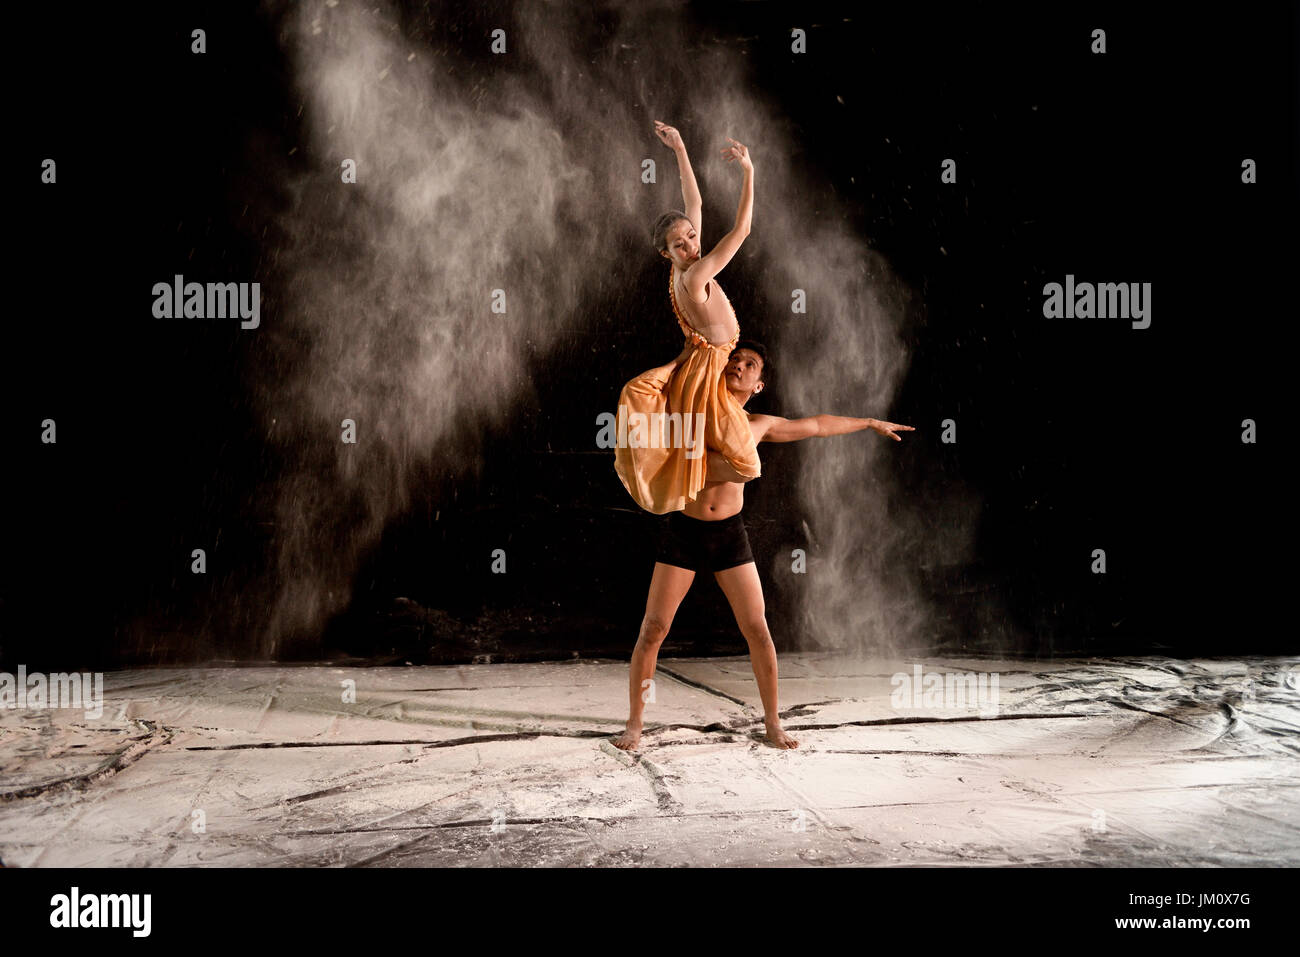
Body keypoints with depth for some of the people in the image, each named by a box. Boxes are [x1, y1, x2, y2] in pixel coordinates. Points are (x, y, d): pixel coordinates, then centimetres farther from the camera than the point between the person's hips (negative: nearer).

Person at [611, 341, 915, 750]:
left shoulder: (759, 425, 6)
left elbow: (816, 425, 20)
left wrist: (869, 423, 30)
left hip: (729, 535, 2)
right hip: (683, 531, -2)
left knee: (757, 629, 0)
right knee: (653, 629, -5)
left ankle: (773, 723, 16)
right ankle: (634, 724, 7)